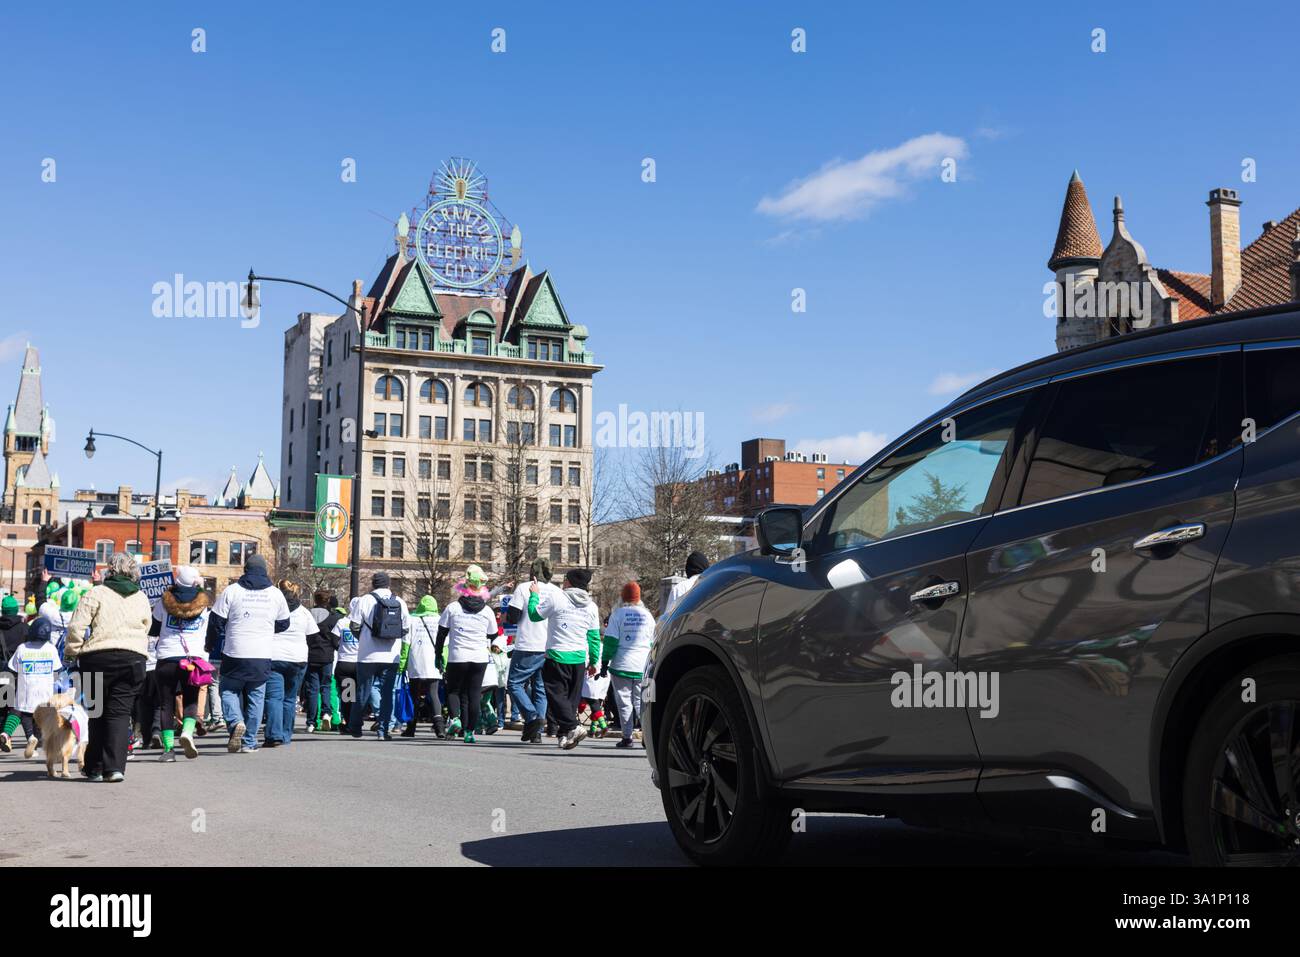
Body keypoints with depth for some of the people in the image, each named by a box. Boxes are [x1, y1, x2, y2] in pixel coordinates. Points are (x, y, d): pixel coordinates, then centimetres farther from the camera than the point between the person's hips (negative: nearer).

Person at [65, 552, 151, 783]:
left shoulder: (96, 594, -1)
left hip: (98, 660, -2)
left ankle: (95, 767, 16)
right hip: (132, 659, 2)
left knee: (98, 712, 11)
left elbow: (76, 628, -5)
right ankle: (115, 766, -10)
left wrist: (72, 653, 6)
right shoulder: (142, 599, 11)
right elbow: (146, 630, 14)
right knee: (120, 712, 2)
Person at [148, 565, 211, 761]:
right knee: (191, 700, 11)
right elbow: (212, 633, 9)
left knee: (166, 703, 6)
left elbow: (153, 631, 14)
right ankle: (187, 731, -15)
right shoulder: (205, 603, 3)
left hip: (166, 659, 0)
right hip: (194, 658, 0)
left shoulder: (164, 601, 4)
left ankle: (168, 747, 1)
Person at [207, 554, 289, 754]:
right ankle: (249, 742, 11)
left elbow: (216, 621, 1)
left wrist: (210, 645, 16)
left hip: (235, 654, -2)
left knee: (229, 690, 13)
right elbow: (283, 624, 16)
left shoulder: (231, 591, -2)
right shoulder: (276, 594, 6)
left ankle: (236, 722, -13)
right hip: (263, 655, 2)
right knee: (256, 696, 10)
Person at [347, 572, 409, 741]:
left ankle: (355, 727, 19)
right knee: (387, 692, 6)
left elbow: (355, 626, -6)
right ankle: (383, 730, 2)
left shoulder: (364, 600, -5)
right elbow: (406, 627, 5)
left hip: (368, 655, -1)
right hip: (391, 656, 1)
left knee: (363, 690, 11)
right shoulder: (400, 602, 4)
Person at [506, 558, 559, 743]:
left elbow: (512, 618, -9)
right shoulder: (557, 591, 8)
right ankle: (537, 732, 5)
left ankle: (532, 718, -11)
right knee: (541, 689, 10)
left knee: (515, 683, 7)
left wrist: (506, 616, 11)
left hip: (527, 647, -5)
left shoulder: (523, 588, -5)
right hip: (550, 649, 5)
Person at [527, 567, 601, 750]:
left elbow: (534, 614, 4)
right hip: (579, 658, 5)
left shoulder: (556, 599, -8)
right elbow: (594, 637, 11)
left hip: (557, 655, -5)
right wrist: (593, 661, 19)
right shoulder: (591, 606, 8)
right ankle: (564, 733, 11)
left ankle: (571, 727, -17)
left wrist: (535, 595, 20)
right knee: (573, 696, 11)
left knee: (557, 694, -1)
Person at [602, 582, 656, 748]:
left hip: (622, 665, -3)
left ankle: (627, 737, 1)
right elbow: (653, 642, 12)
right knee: (641, 700, 9)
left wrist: (605, 661, -1)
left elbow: (610, 641, -7)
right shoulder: (647, 615, 7)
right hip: (642, 667, 3)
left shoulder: (618, 614, -3)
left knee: (624, 701, 3)